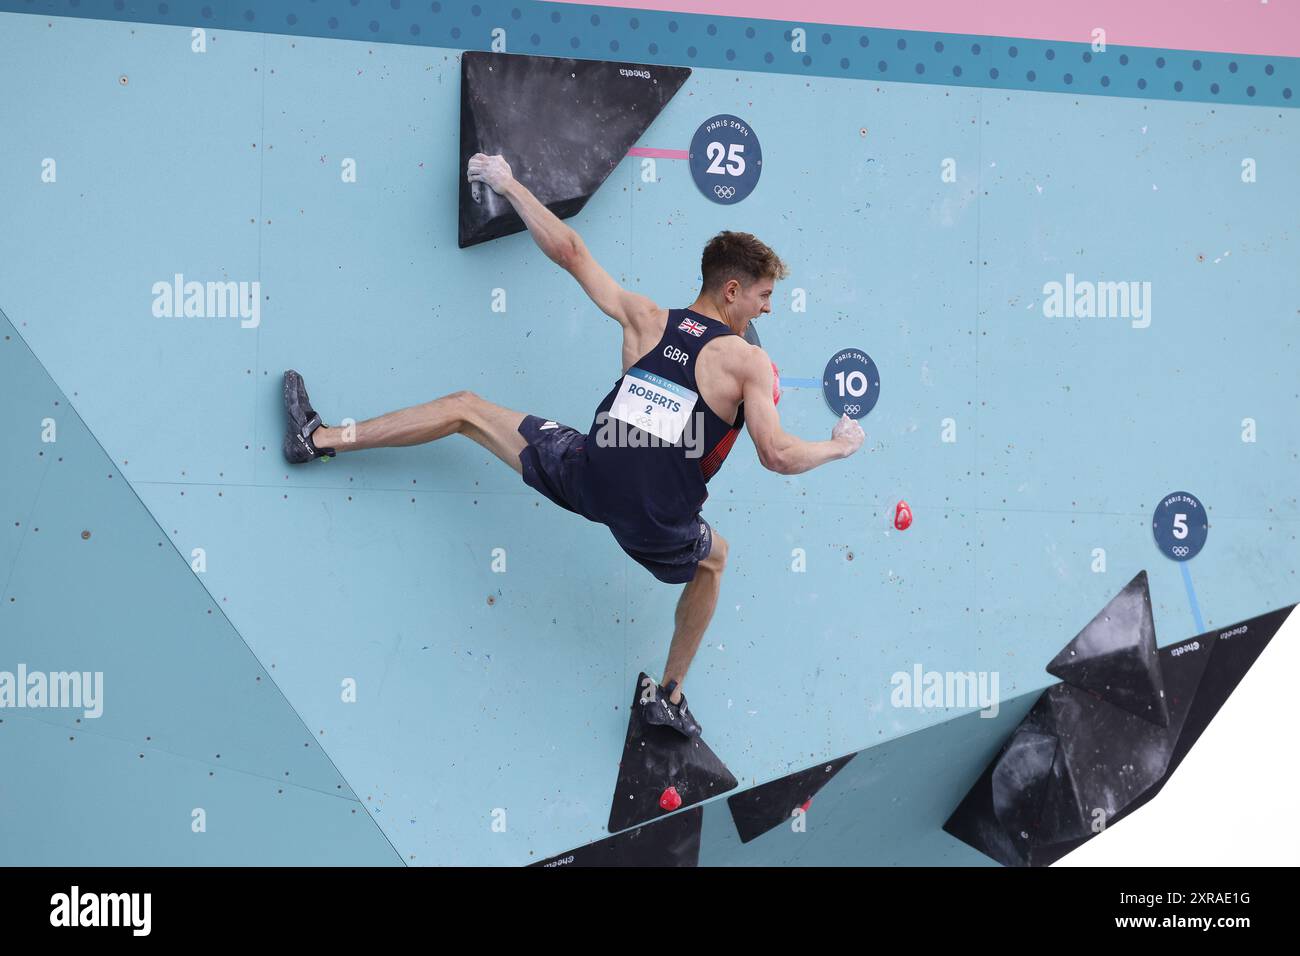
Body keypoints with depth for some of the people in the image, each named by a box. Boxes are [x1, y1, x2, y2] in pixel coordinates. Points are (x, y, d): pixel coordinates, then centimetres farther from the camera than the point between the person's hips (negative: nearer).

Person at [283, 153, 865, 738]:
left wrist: (509, 185, 20)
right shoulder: (749, 362, -6)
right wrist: (839, 446, 5)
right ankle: (670, 696, 37)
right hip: (658, 525, -1)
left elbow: (568, 252, 9)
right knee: (713, 560, 35)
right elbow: (778, 456, -14)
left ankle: (319, 438, 18)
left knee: (466, 409, 18)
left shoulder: (645, 319, 3)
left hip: (585, 476, 1)